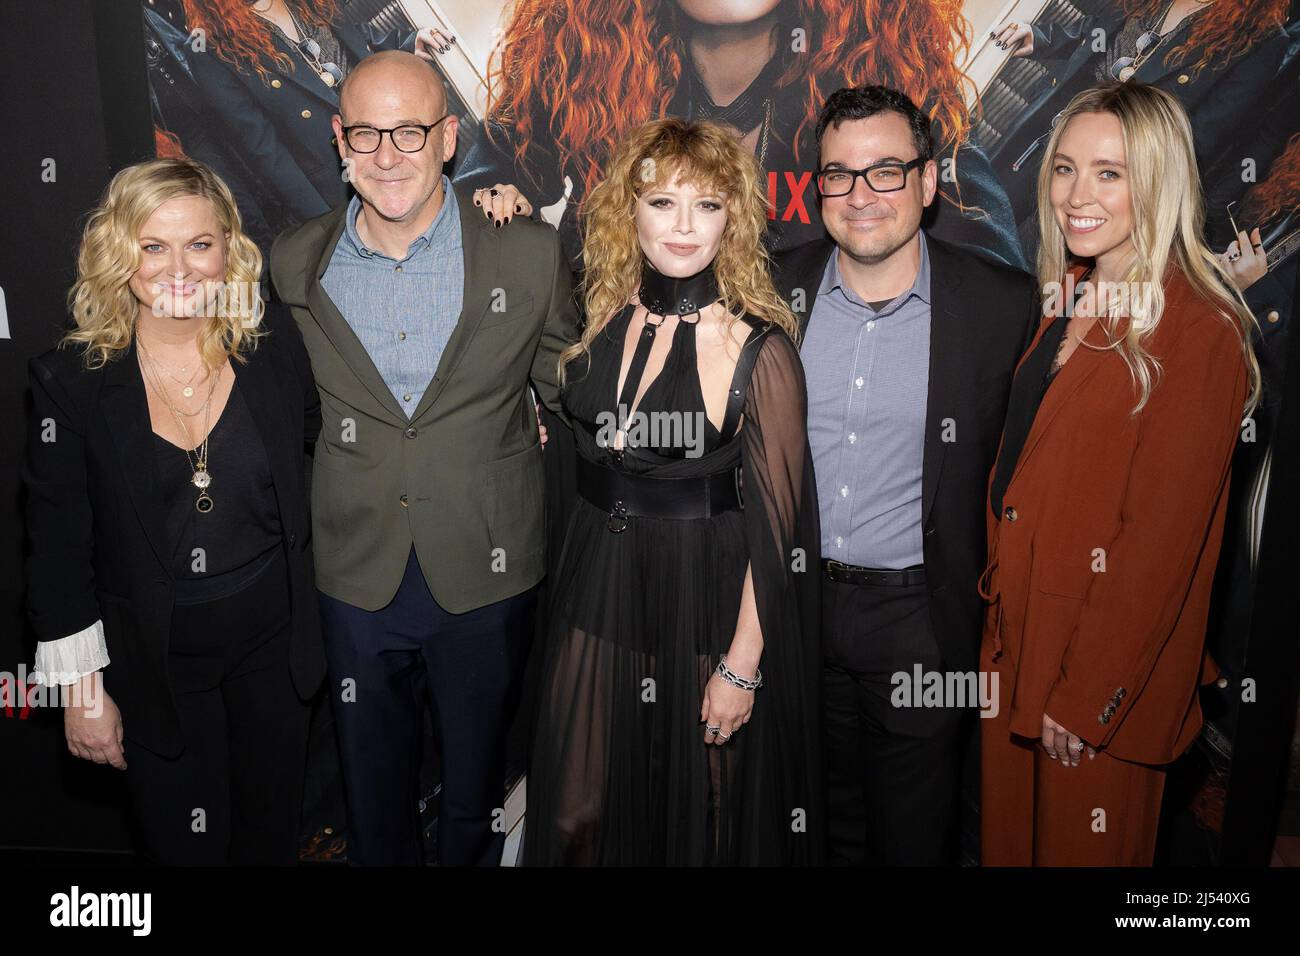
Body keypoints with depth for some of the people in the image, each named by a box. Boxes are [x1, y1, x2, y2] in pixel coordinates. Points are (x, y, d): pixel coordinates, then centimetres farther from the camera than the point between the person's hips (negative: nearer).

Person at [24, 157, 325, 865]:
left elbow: (312, 439, 8)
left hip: (274, 641, 2)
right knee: (185, 846, 16)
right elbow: (57, 549, -7)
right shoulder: (70, 379, -13)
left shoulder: (273, 341, -8)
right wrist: (83, 688, -5)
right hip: (154, 661, -1)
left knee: (272, 831, 21)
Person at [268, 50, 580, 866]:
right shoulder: (293, 265, -2)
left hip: (487, 577, -1)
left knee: (476, 791, 19)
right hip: (357, 579, 2)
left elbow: (565, 386, 5)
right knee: (374, 795, 20)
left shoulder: (531, 255, -8)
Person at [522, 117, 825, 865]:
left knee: (700, 813, 16)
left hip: (706, 606, -4)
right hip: (599, 596, 4)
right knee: (583, 811, 16)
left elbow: (774, 520, -13)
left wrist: (743, 663, -12)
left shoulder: (760, 349, -15)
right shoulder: (602, 321, -2)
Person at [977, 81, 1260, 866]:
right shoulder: (1069, 300, 6)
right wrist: (998, 598, 7)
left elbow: (1163, 537, -20)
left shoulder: (1198, 332, -18)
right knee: (1013, 836, 22)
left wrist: (1087, 696, -18)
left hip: (1103, 661, -7)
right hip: (1018, 634, 7)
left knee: (1084, 841, 14)